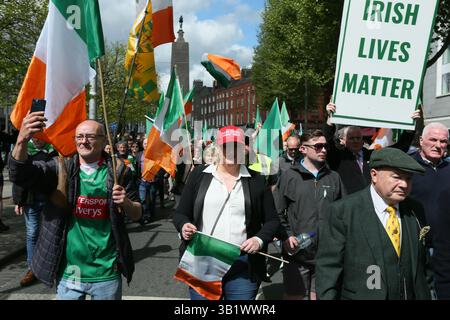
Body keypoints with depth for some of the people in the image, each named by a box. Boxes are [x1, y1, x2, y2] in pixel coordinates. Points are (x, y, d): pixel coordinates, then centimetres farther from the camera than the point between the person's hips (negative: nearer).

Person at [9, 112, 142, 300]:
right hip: (68, 272, 1)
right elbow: (20, 175, -17)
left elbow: (137, 214, 3)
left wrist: (126, 203, -19)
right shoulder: (61, 168, -1)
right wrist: (22, 140, -35)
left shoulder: (118, 171, -2)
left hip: (106, 273, 0)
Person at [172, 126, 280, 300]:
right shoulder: (199, 175, 6)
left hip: (243, 266, 0)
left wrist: (260, 239, -9)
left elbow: (272, 220, 9)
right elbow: (180, 213, 9)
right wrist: (183, 226, -13)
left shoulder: (256, 180, 6)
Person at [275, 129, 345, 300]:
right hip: (297, 254, -2)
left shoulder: (334, 177, 8)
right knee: (293, 295, 7)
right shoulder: (289, 176, -1)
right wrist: (286, 236, -10)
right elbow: (278, 212, 1)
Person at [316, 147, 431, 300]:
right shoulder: (342, 211, -16)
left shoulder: (415, 210, -1)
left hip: (412, 295, 5)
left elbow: (420, 265, 6)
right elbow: (328, 269, -15)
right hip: (359, 295, -4)